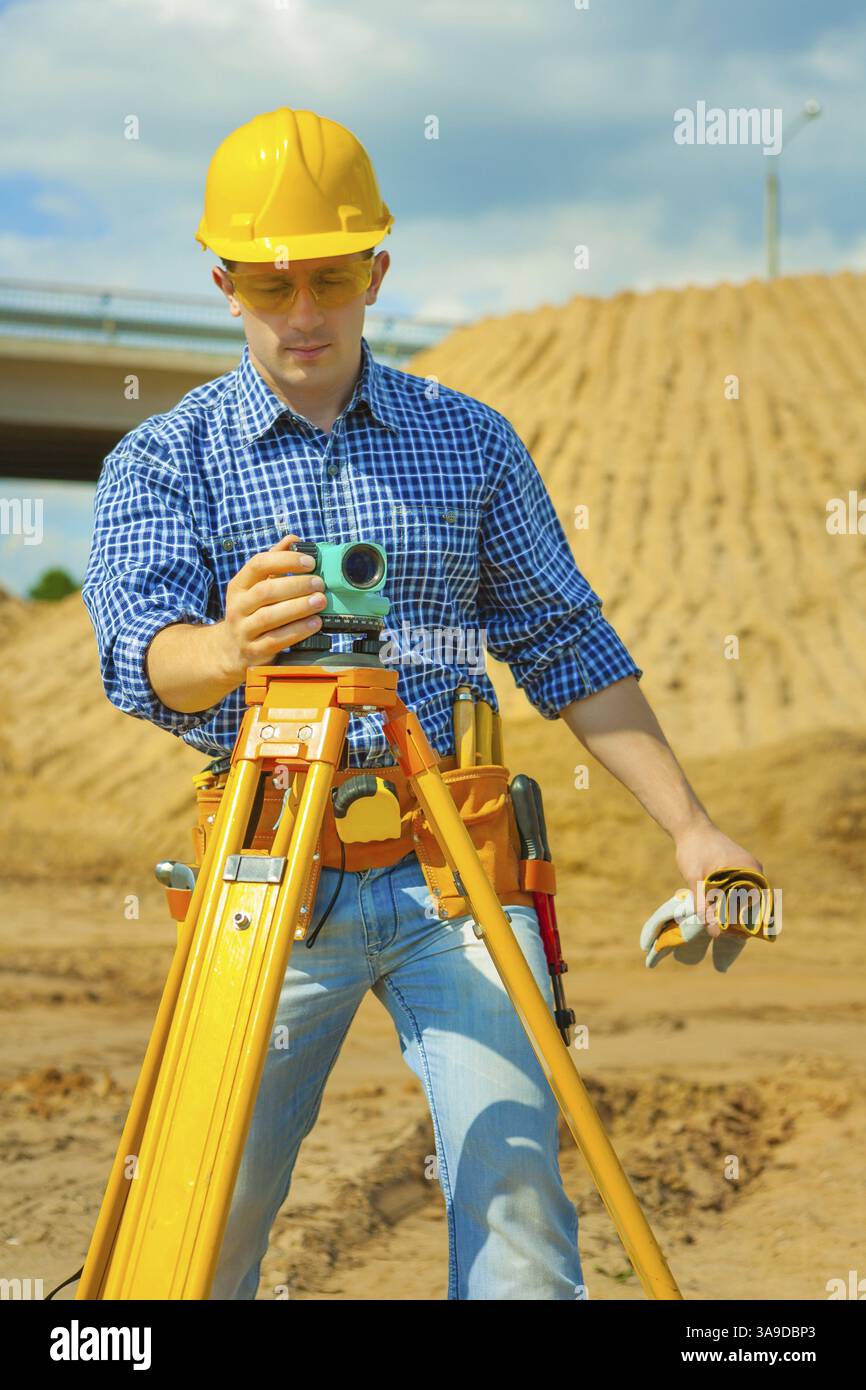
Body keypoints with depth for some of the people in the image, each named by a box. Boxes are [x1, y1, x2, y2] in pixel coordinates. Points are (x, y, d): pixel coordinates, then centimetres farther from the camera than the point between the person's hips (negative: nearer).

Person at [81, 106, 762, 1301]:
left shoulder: (472, 441, 9)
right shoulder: (161, 462, 2)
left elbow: (569, 647, 11)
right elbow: (142, 651, -15)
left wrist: (690, 828, 2)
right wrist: (232, 646, -38)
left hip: (453, 863, 1)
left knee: (512, 1172, -13)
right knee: (212, 1214, 1)